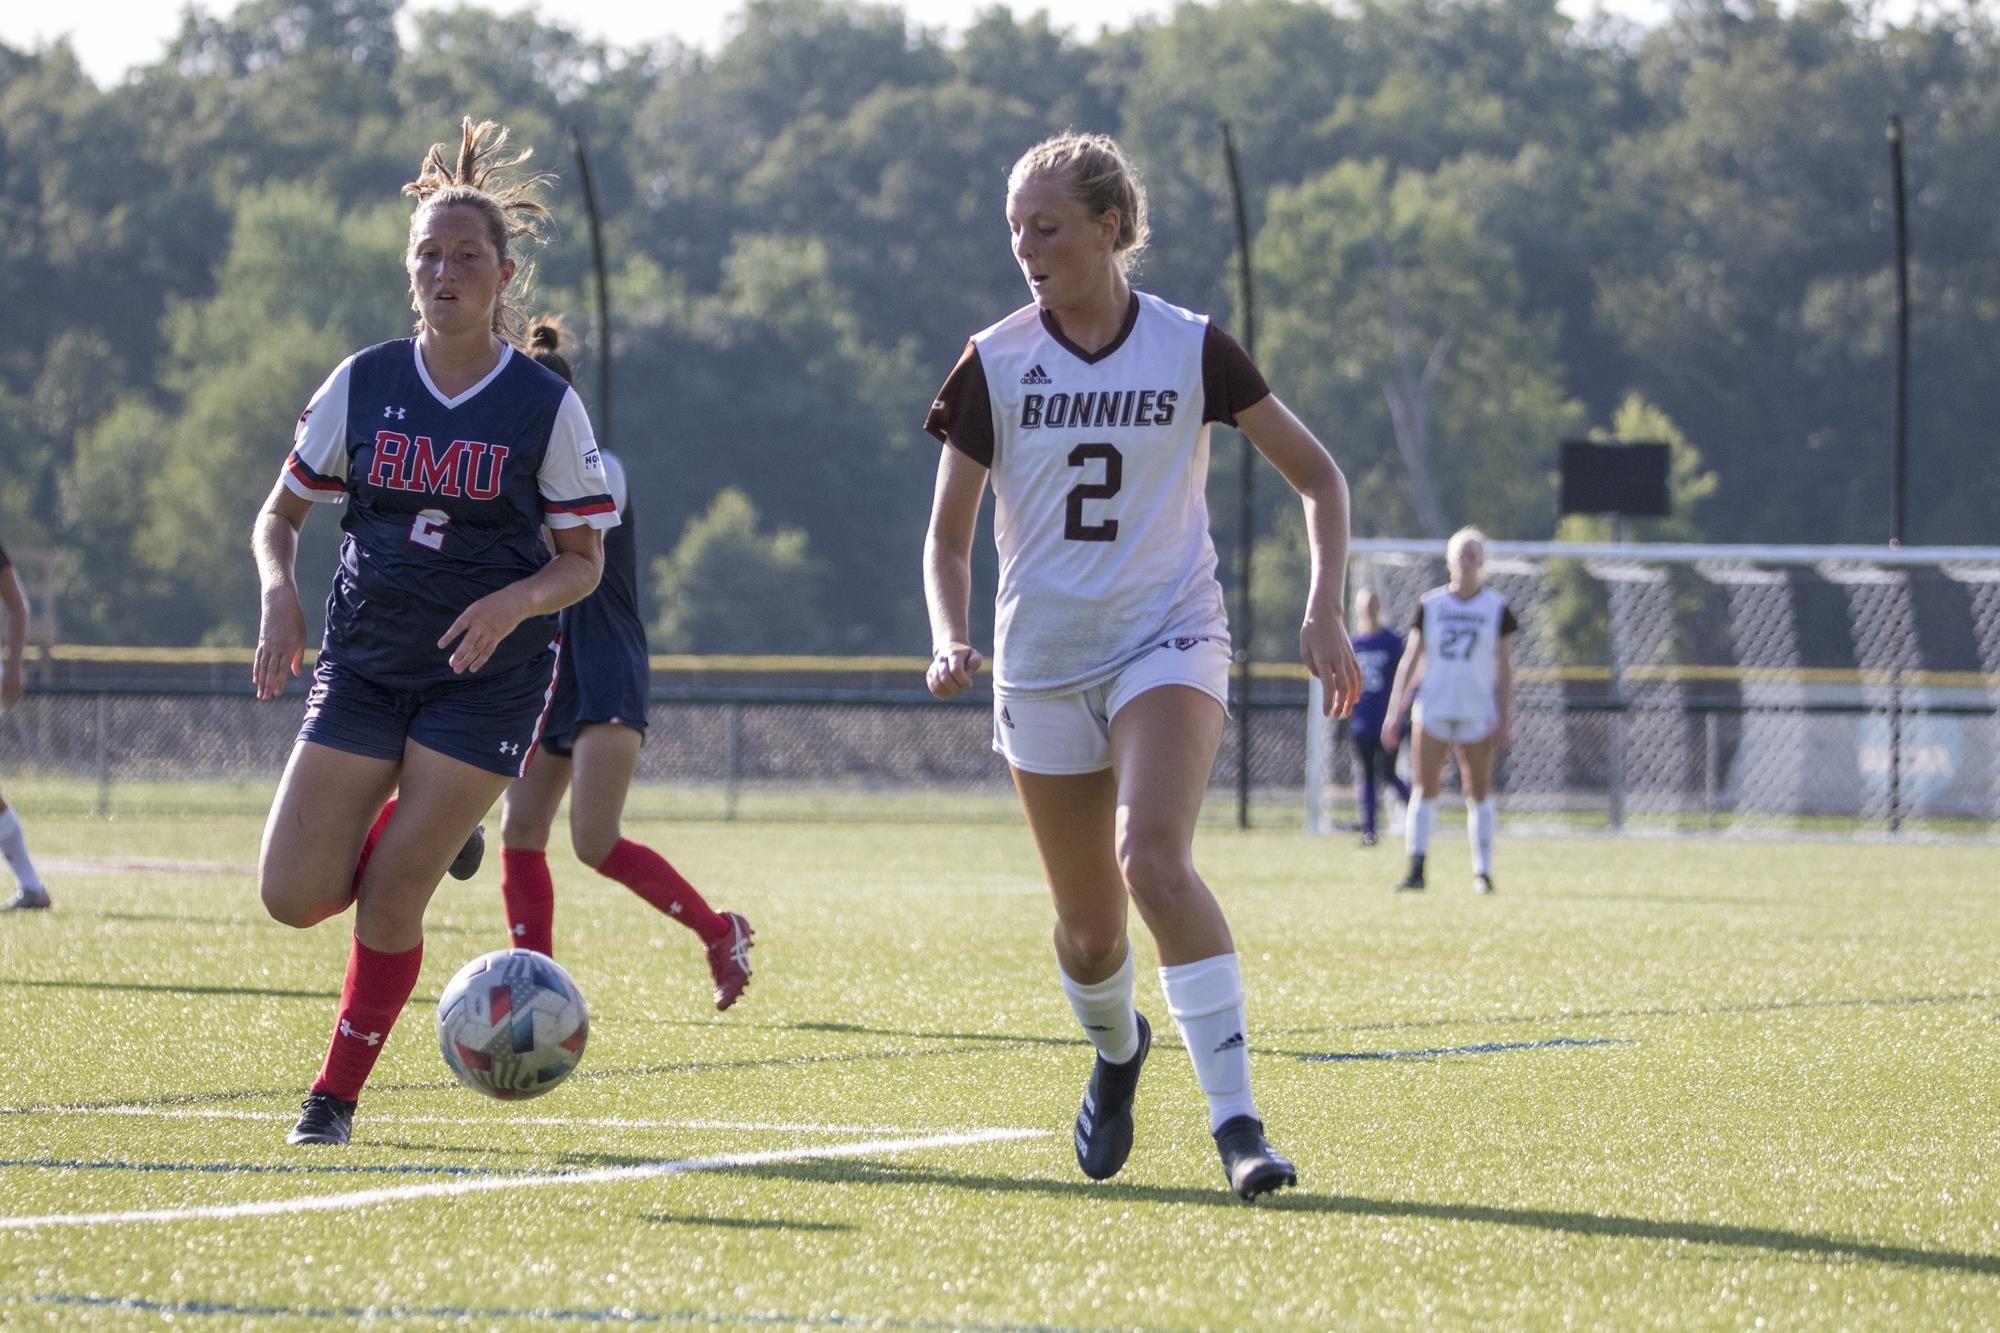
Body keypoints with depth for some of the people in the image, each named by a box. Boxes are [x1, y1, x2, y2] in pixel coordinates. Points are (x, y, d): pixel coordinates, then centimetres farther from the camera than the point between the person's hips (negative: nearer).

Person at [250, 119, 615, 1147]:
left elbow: (582, 560, 0)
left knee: (390, 894, -11)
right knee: (294, 897, -6)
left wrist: (511, 603, -21)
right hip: (364, 665, 3)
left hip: (486, 677, -3)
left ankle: (338, 1093, 7)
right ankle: (426, 825, 26)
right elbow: (281, 513, 10)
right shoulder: (363, 384, 1)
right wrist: (279, 597, -11)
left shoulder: (545, 406, -5)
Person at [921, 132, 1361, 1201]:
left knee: (1152, 859, -27)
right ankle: (1117, 1050, 43)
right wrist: (950, 640, -14)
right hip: (1042, 663, 2)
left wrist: (1324, 612, -7)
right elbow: (947, 536, 5)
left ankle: (1236, 1121, -28)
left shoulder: (1193, 351, -4)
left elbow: (1317, 476, 5)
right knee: (1087, 926, 7)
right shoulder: (992, 365, -1)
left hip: (1169, 644, -2)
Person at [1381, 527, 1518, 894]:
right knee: (1424, 788, -6)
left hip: (1478, 712, -1)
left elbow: (1504, 668, 4)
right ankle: (1416, 870, -6)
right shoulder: (1430, 605, 6)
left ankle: (1482, 872, 6)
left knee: (1479, 792, 1)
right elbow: (1411, 660, 9)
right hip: (1432, 709, 1)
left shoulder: (1497, 609, 3)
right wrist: (1395, 712, 5)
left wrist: (1504, 719, -2)